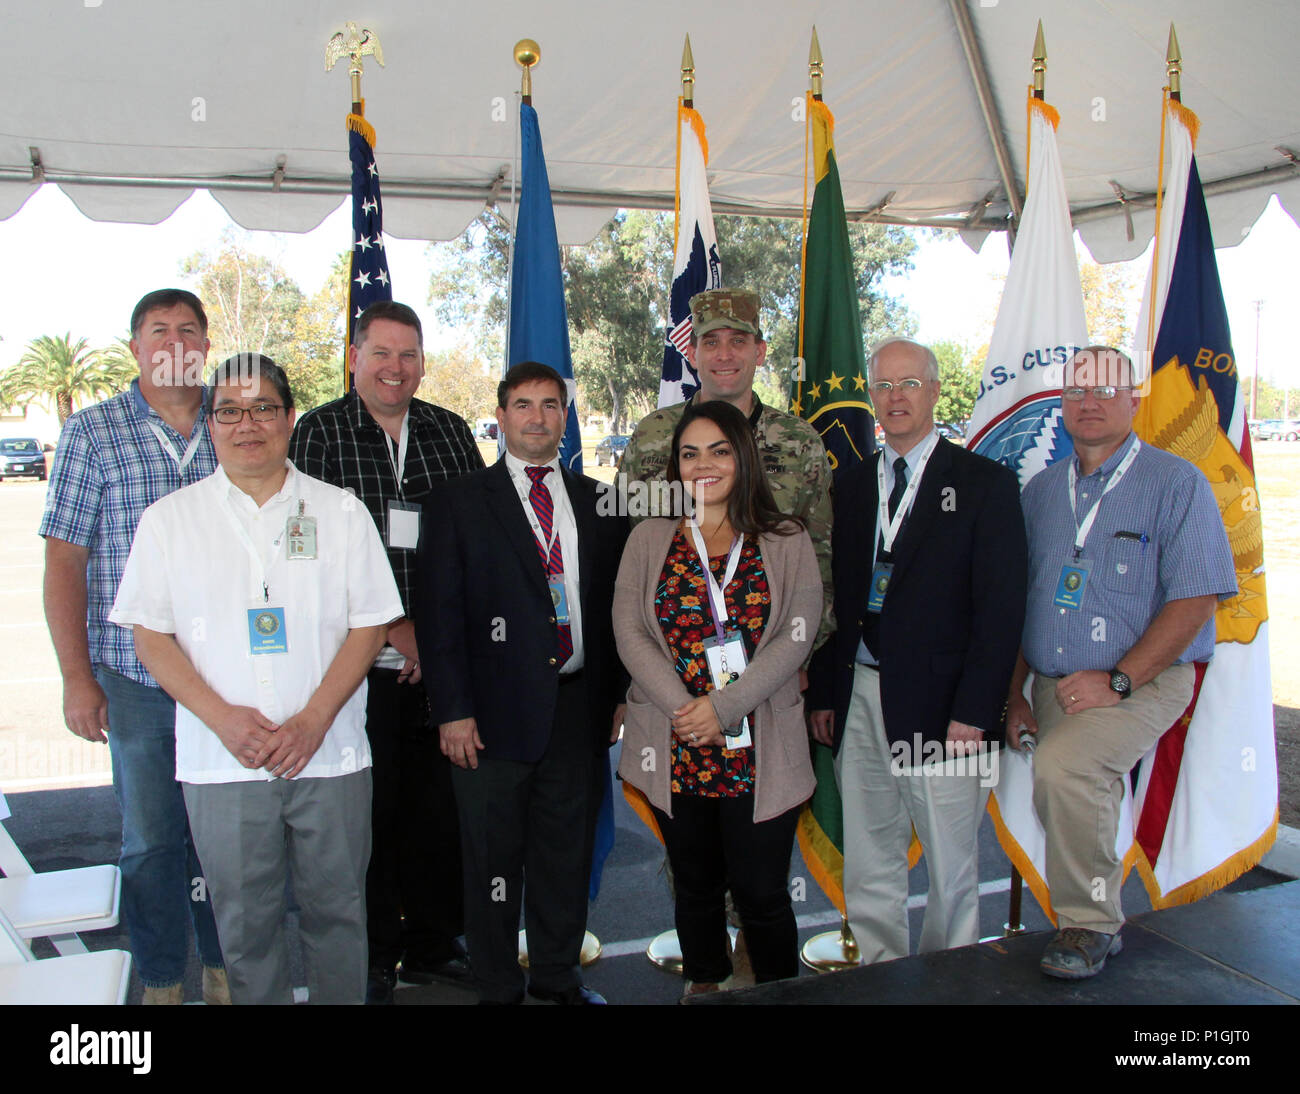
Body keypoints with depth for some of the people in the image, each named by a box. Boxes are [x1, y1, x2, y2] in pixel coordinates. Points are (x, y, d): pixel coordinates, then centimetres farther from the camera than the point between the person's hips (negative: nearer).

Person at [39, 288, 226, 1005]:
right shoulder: (92, 433, 0)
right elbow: (64, 562, -1)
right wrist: (77, 678, -5)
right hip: (135, 676, -1)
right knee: (150, 838, 9)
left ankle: (225, 970, 30)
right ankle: (162, 981, 27)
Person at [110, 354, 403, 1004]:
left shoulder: (341, 513, 4)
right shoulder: (168, 519, 5)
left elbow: (368, 626, 1)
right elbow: (150, 635, 3)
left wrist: (313, 720, -10)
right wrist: (223, 718, -10)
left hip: (329, 755, 0)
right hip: (222, 760, 0)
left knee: (336, 909, 10)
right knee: (246, 922, 9)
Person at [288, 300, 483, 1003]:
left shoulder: (449, 432, 10)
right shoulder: (319, 432, 1)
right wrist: (392, 628, -10)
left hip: (441, 661, 3)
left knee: (439, 806, 10)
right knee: (368, 811, 4)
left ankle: (433, 945, 29)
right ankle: (374, 961, 23)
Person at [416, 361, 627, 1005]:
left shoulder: (598, 504, 11)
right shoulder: (460, 503, 1)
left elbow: (618, 605, 12)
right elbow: (439, 613, -4)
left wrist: (622, 694, 6)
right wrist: (453, 710, -11)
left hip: (579, 706, 3)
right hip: (496, 711, -3)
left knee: (567, 854, 15)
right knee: (493, 861, 8)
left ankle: (559, 978, 33)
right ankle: (498, 988, 26)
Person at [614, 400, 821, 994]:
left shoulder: (787, 543, 2)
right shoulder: (648, 540, 6)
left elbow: (795, 638, -7)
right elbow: (629, 633, -1)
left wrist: (722, 708, -15)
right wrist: (682, 708, -13)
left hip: (758, 750, -2)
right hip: (675, 750, 2)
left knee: (761, 893, 4)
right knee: (695, 888, 15)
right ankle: (704, 990, 35)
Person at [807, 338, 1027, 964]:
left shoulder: (985, 484, -2)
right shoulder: (850, 486, 12)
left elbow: (1001, 607, -8)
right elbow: (833, 598, 13)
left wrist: (972, 713, -14)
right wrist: (823, 694, 7)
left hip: (939, 705, -4)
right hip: (858, 699, 4)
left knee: (951, 869, 7)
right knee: (867, 869, 14)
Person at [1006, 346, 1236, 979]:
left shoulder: (1176, 483, -5)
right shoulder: (1041, 491, 11)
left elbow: (1195, 598, -13)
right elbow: (1019, 599, 13)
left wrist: (1117, 680, -19)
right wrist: (1015, 694, 6)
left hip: (1144, 684, -6)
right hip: (1054, 688, 6)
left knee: (1063, 766, -28)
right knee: (1075, 815, 8)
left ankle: (1090, 925, -10)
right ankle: (1090, 926, 33)